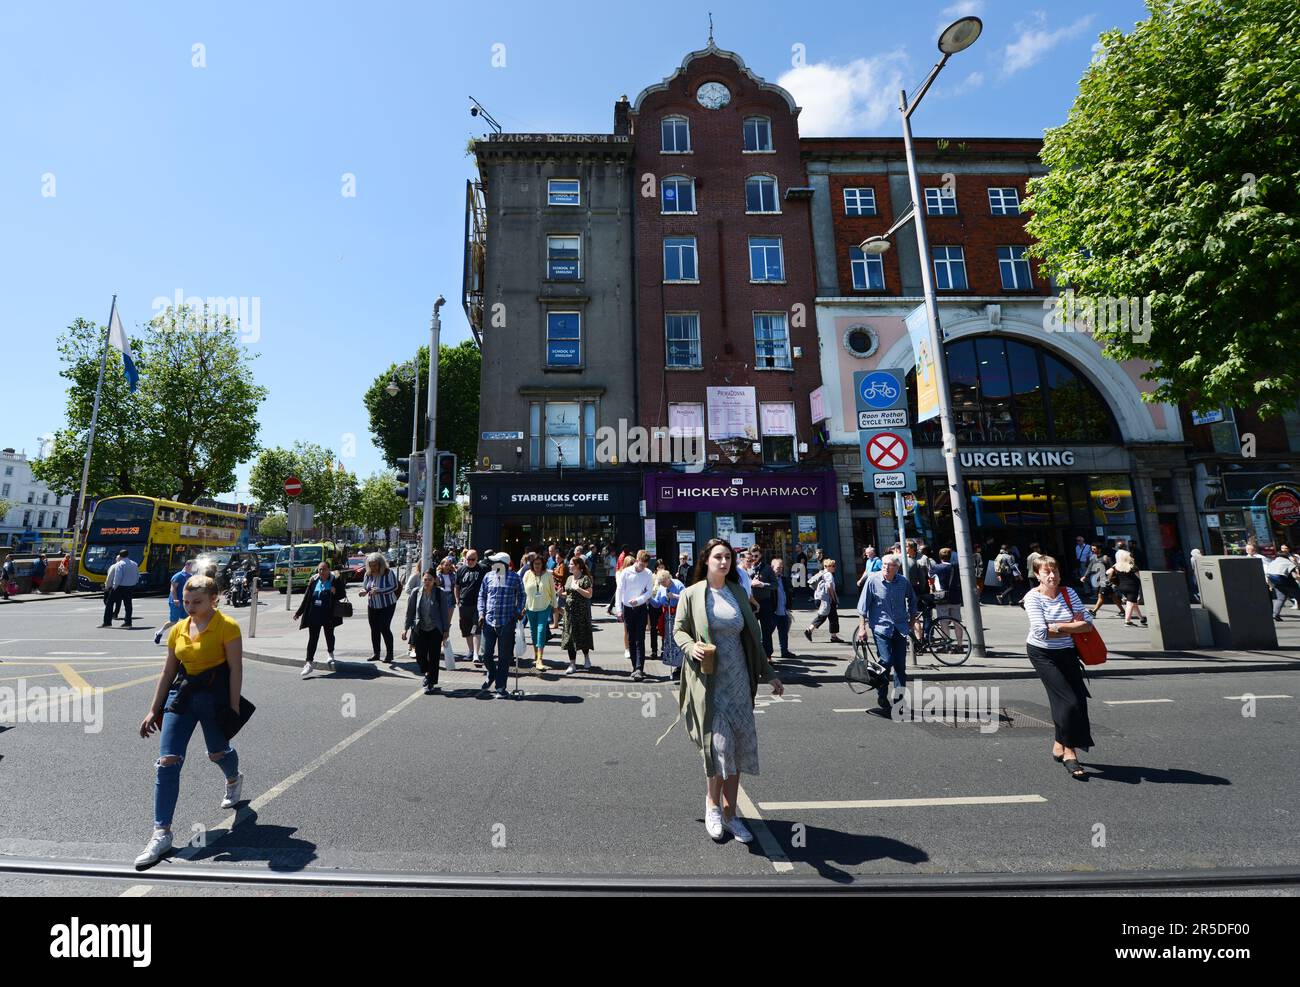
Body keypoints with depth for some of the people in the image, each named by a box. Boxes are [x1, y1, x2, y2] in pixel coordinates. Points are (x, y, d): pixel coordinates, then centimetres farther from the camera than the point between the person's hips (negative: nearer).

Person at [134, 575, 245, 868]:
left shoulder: (227, 626, -13)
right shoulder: (178, 629, 4)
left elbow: (236, 668, -13)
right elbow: (168, 672, 12)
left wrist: (233, 707, -15)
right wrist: (154, 709, 10)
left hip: (215, 695, -4)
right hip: (182, 694, 4)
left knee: (217, 752, 15)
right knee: (167, 761, -3)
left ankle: (234, 779, 50)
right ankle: (161, 833, 7)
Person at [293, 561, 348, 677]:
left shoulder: (335, 580, -5)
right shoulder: (313, 581, 3)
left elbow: (343, 594, 0)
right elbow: (306, 598, 9)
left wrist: (335, 593, -22)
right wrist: (298, 612, 10)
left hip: (328, 615, -2)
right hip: (314, 615, 2)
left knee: (329, 635, 15)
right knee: (312, 638, 1)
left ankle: (330, 653, 40)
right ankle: (309, 663, 5)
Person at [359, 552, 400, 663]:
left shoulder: (388, 572, -13)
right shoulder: (368, 574, 2)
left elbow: (394, 586, -17)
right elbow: (364, 587, 13)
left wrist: (378, 590, -26)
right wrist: (364, 591, -12)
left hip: (387, 605, -5)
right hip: (372, 606, 5)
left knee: (385, 628, -7)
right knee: (374, 629, 8)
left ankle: (389, 654, 3)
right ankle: (375, 653, 20)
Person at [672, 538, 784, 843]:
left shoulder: (738, 593, 8)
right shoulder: (692, 594, -3)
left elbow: (752, 637, 13)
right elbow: (678, 629, 2)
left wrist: (768, 674, 14)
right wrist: (692, 647, -19)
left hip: (738, 680, 4)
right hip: (707, 681, -4)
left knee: (739, 743, 6)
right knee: (720, 743, -7)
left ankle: (729, 812, 23)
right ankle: (712, 803, 21)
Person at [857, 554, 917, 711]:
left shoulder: (903, 582, 2)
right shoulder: (873, 580, -7)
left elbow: (912, 599, 22)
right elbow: (863, 605, -5)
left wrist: (912, 620, 20)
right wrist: (862, 627, -7)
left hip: (900, 628, 3)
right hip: (881, 627, -3)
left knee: (900, 665, 4)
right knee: (886, 661, -12)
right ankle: (882, 696, 9)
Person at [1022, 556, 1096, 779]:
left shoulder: (1068, 593, -1)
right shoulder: (1033, 597, -13)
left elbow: (1088, 623, -6)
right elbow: (1041, 631, -21)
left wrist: (1057, 627, -17)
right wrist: (1073, 625, -15)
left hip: (1067, 653, 5)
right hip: (1042, 654, -5)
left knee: (1079, 700, 5)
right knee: (1068, 700, -12)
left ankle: (1060, 746, 25)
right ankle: (1069, 752, 3)